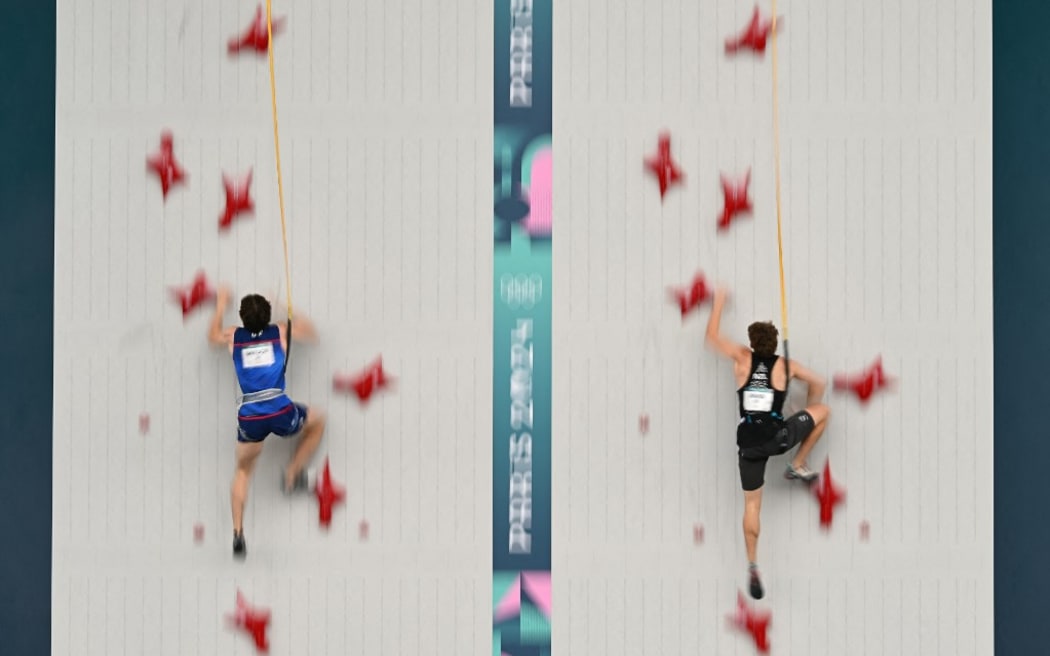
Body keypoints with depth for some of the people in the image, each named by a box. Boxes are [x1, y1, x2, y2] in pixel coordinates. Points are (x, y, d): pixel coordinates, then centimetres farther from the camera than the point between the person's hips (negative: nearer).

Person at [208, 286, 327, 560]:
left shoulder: (233, 336, 10)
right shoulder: (280, 332, 7)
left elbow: (212, 335, 35)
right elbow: (310, 333, 27)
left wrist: (220, 306, 46)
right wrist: (297, 320, 41)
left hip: (249, 418, 2)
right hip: (281, 413, -2)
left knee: (243, 471, 23)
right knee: (317, 419, 30)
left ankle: (238, 534, 12)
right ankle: (293, 474, 23)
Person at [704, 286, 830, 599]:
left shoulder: (742, 358, 2)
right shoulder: (786, 366, 5)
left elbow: (712, 336, 14)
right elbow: (819, 384, 19)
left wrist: (719, 302, 27)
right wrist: (806, 414, 37)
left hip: (749, 442, 1)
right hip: (780, 436, -1)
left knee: (752, 504, 13)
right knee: (823, 410, 21)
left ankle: (752, 567, 5)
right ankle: (798, 466, 24)